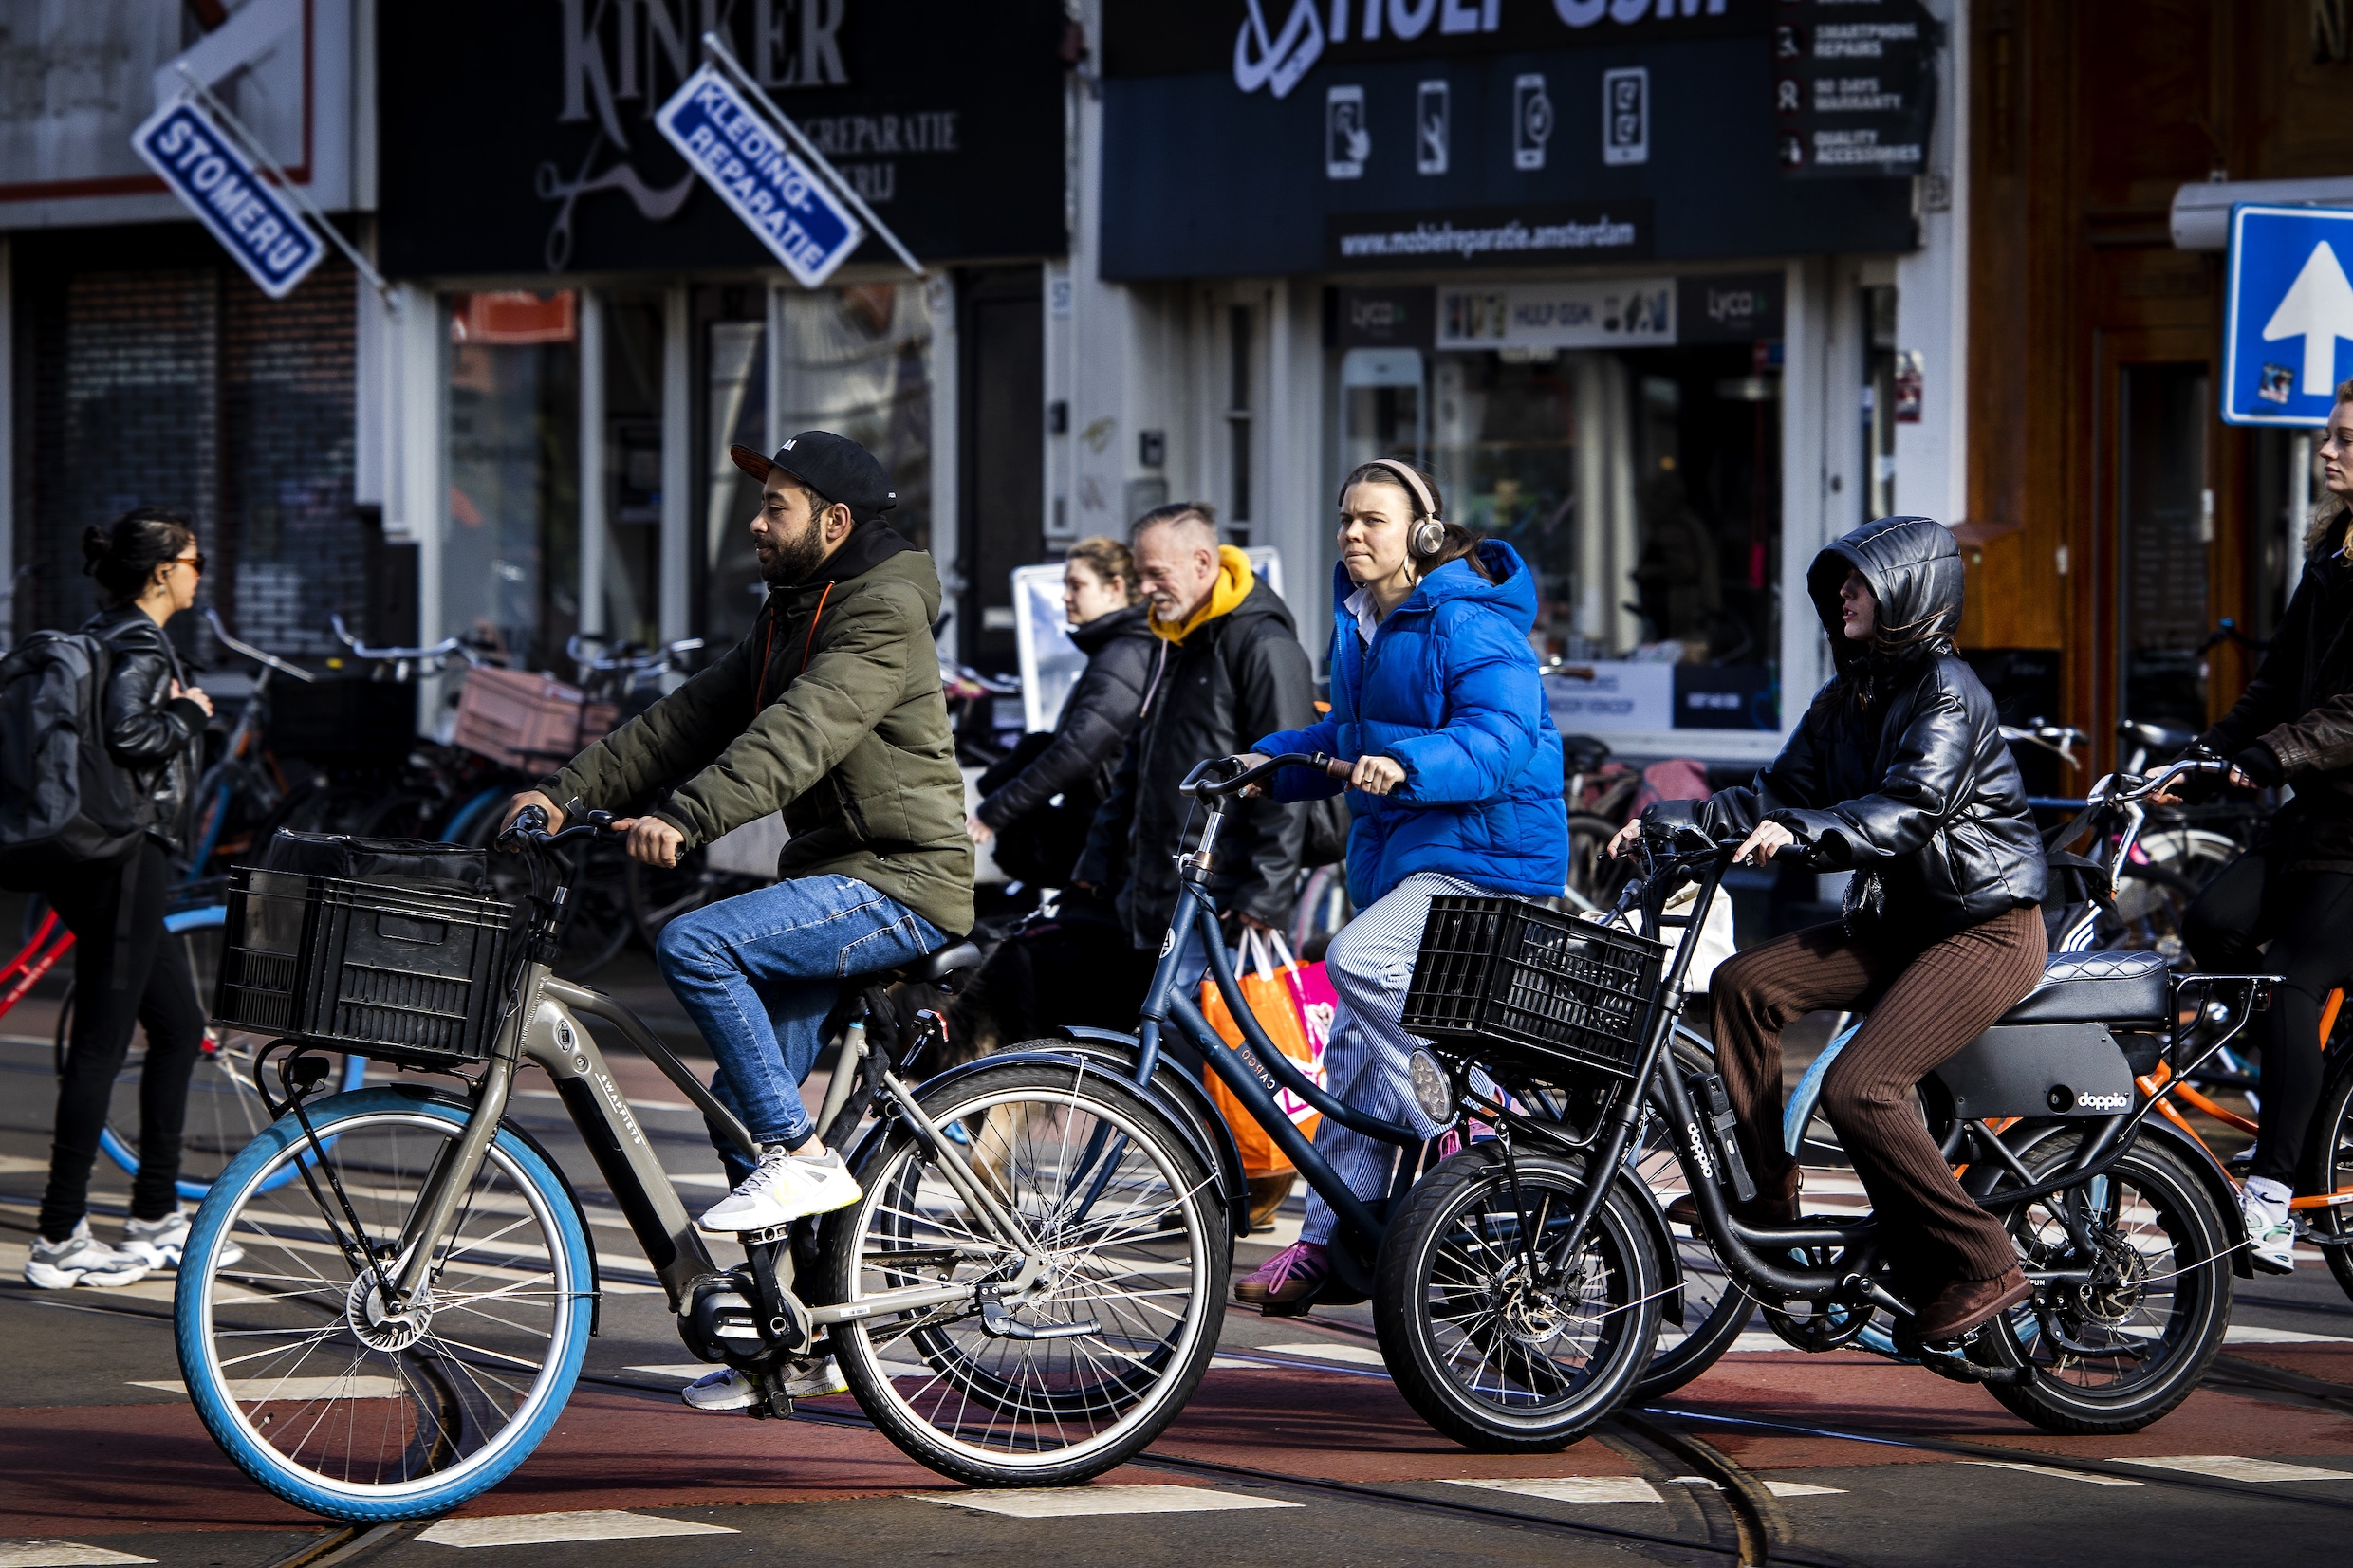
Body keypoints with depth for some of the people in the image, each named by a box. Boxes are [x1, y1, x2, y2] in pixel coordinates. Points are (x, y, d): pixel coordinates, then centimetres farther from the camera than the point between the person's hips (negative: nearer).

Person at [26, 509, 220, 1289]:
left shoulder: (109, 635, 16)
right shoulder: (139, 646, -13)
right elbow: (126, 733, -28)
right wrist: (188, 714, -11)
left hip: (102, 857, 11)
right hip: (123, 857, -11)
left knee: (179, 1027, 16)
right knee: (102, 1042, -7)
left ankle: (154, 1220, 21)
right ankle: (59, 1238, -4)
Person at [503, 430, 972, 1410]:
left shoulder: (882, 615, -14)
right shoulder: (790, 618, 17)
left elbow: (795, 738, -28)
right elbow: (691, 720, 12)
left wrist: (684, 820, -39)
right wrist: (569, 794, 1)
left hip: (902, 887, -10)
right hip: (836, 881, 10)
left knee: (695, 946, -27)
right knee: (741, 1106, 6)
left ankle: (803, 1157, -18)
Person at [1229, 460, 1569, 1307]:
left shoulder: (1467, 624, -15)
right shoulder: (1362, 619, 12)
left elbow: (1498, 739, -26)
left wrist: (1407, 765, -41)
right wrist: (1271, 760, 5)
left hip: (1485, 852, -9)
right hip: (1397, 855, 9)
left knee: (1360, 961, -31)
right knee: (1357, 1047, 9)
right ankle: (1328, 1243, 15)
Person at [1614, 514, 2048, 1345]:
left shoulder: (1948, 693, -15)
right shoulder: (1845, 700, 13)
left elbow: (1916, 806, -29)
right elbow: (1781, 795, 12)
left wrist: (1803, 832, -43)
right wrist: (1670, 820, -1)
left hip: (1988, 929, -9)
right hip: (1897, 925, 9)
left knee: (1858, 1088, -24)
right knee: (1744, 982, -9)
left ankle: (1983, 1269, -15)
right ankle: (1769, 1191, -2)